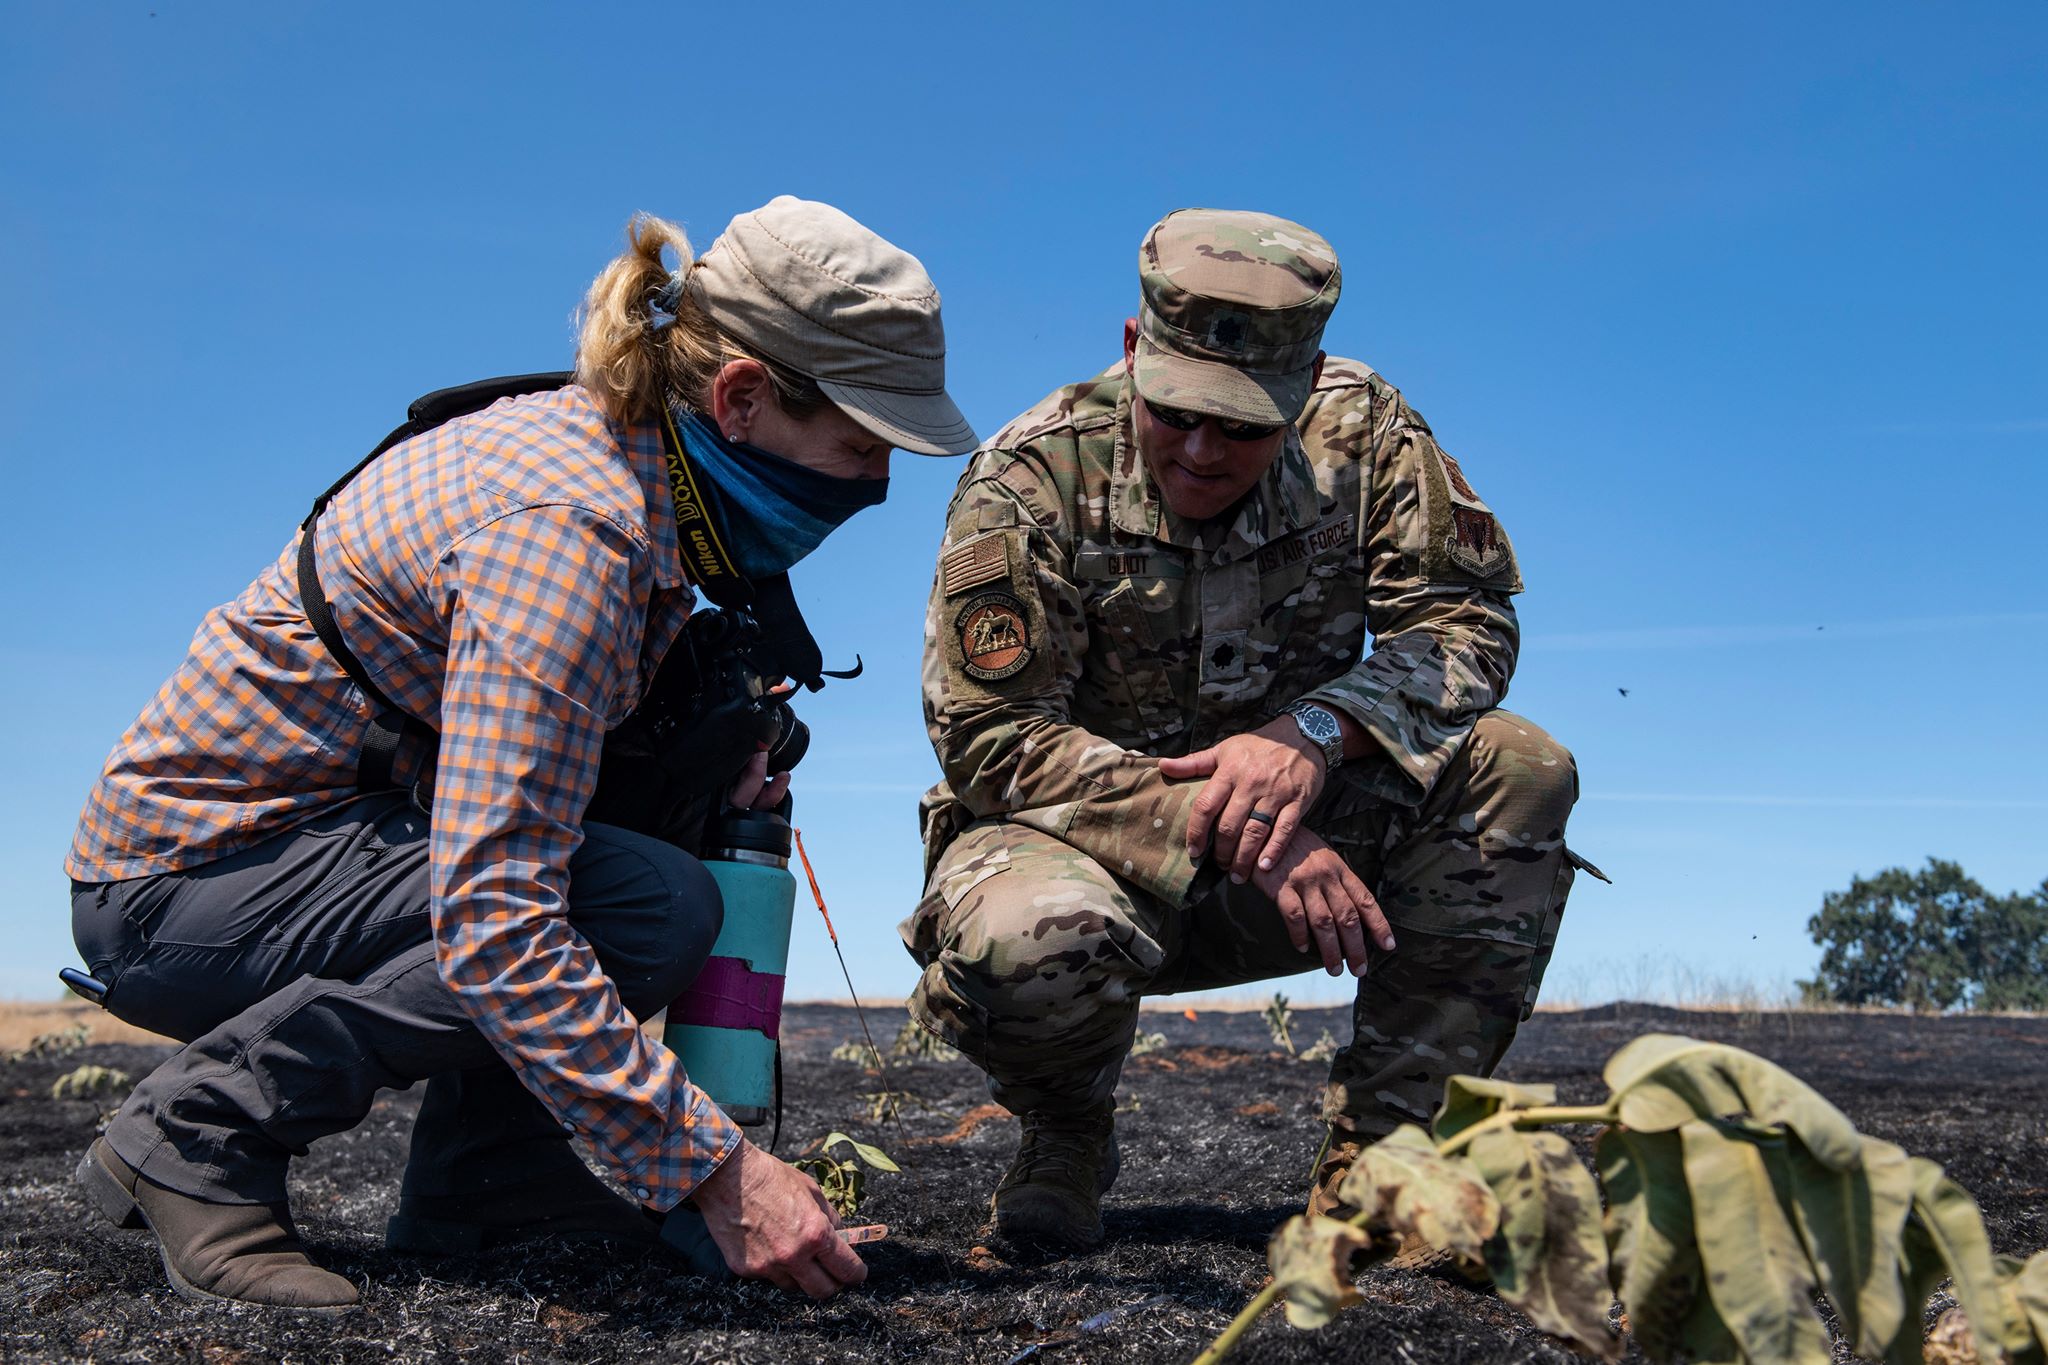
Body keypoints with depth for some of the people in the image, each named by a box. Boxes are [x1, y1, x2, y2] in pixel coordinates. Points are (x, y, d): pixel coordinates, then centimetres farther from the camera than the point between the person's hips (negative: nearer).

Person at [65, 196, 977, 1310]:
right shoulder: (570, 524, -28)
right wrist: (715, 1171, -33)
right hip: (180, 884, -9)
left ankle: (481, 1174, 6)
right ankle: (201, 1127, -11)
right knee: (646, 909, -24)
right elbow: (492, 923, -36)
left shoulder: (605, 442, 0)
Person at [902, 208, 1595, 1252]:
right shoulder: (1030, 480, -18)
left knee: (1518, 772, -20)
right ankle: (1065, 1141, 0)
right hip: (1091, 844, -3)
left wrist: (1317, 731, -32)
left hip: (1294, 836, 3)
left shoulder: (1361, 431, -8)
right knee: (1030, 938, -39)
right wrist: (1230, 836, -33)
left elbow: (1464, 616, -11)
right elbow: (993, 739, -22)